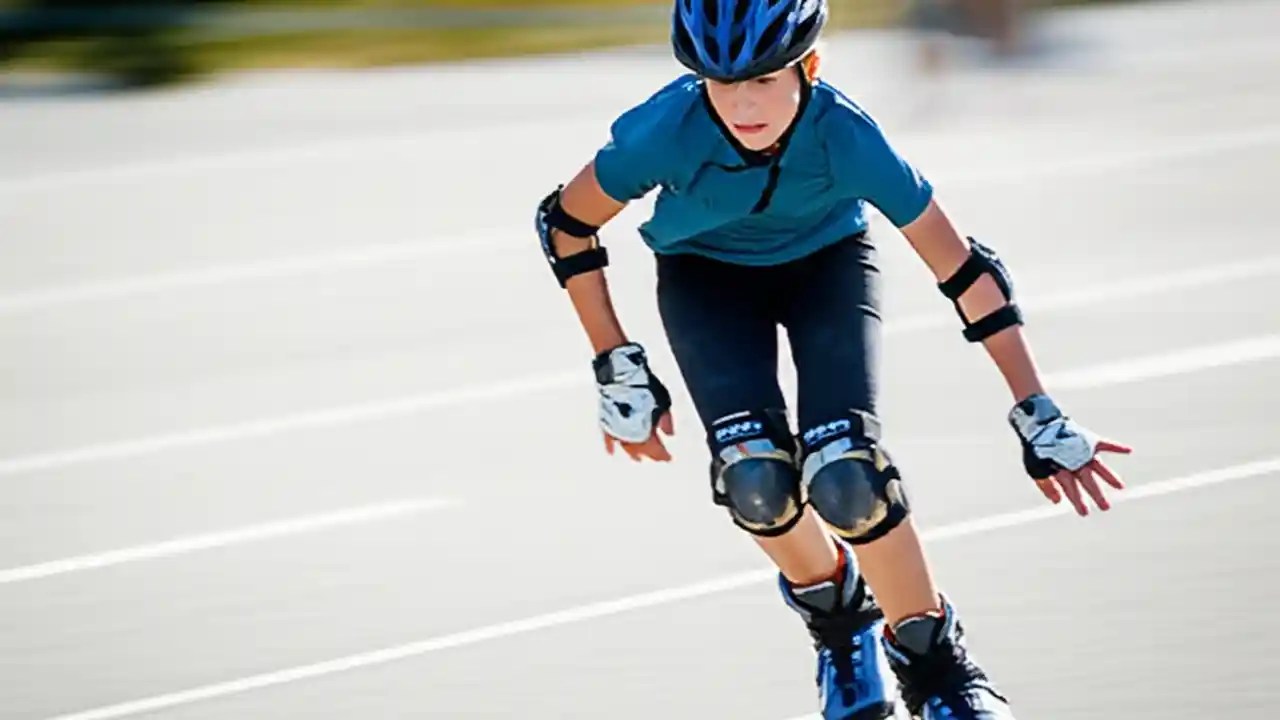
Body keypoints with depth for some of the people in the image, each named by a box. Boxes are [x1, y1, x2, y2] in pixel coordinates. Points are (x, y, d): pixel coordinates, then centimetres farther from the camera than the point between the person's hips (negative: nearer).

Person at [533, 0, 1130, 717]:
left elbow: (965, 269, -25)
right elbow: (567, 226, -15)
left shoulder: (848, 137, -34)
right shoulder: (669, 131, -34)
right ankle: (839, 617, 9)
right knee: (755, 476, -23)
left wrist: (1041, 418, -23)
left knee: (845, 475, -24)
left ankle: (936, 660, 0)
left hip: (827, 262, -1)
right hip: (707, 274, 1)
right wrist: (619, 371, -11)